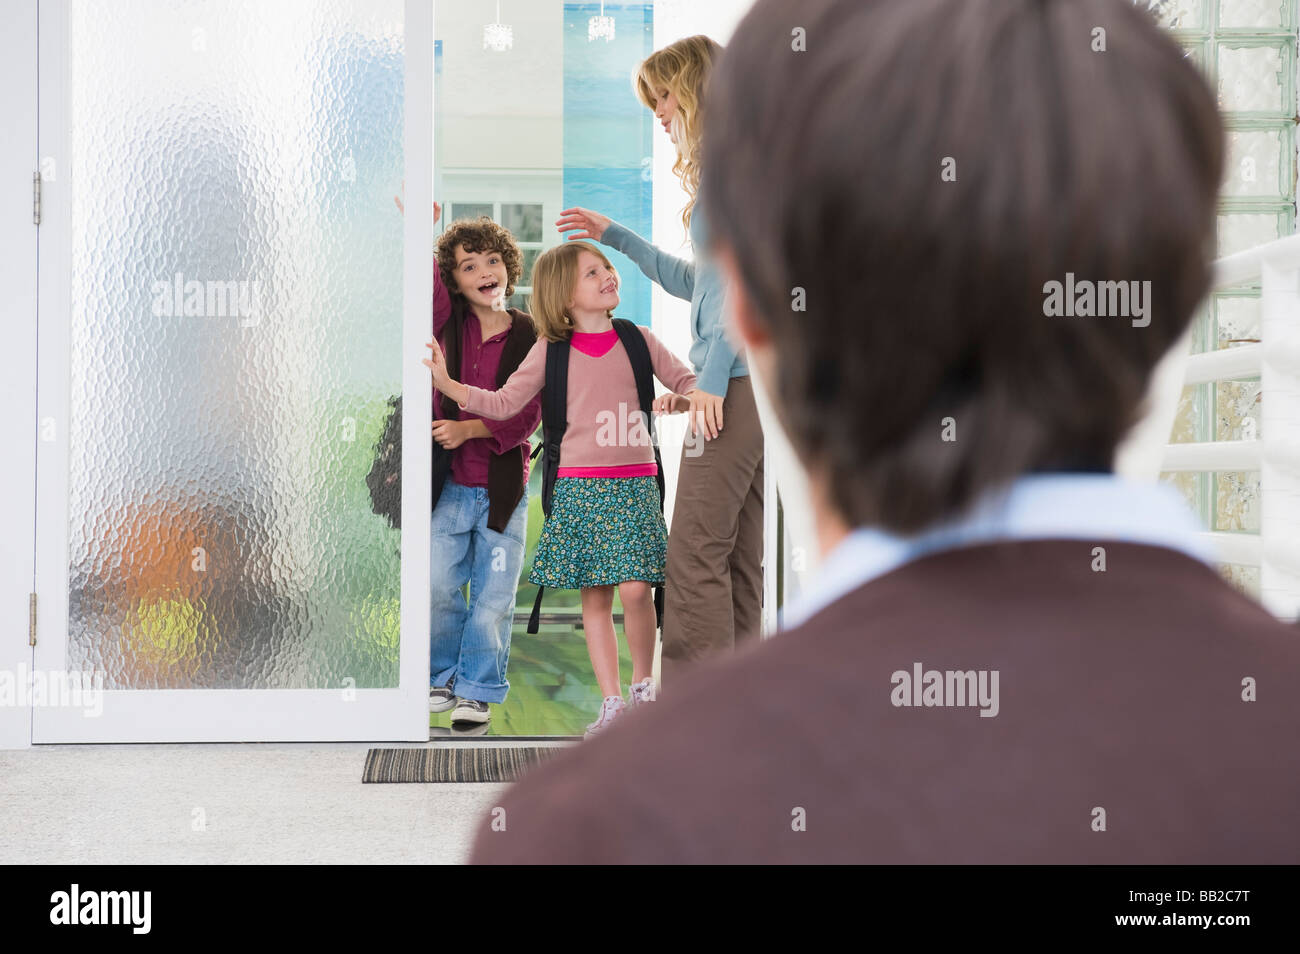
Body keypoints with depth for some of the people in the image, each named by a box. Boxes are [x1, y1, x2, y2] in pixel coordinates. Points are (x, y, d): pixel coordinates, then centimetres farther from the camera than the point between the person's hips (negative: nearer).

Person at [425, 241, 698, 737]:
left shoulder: (637, 339, 6)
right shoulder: (550, 351, 5)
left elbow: (691, 384, 13)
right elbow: (505, 402, 4)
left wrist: (678, 399, -9)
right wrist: (449, 386, -8)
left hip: (633, 483, 0)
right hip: (577, 486, 1)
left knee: (634, 588, -11)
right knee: (595, 598, 2)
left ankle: (643, 684, 11)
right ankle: (612, 703, 9)